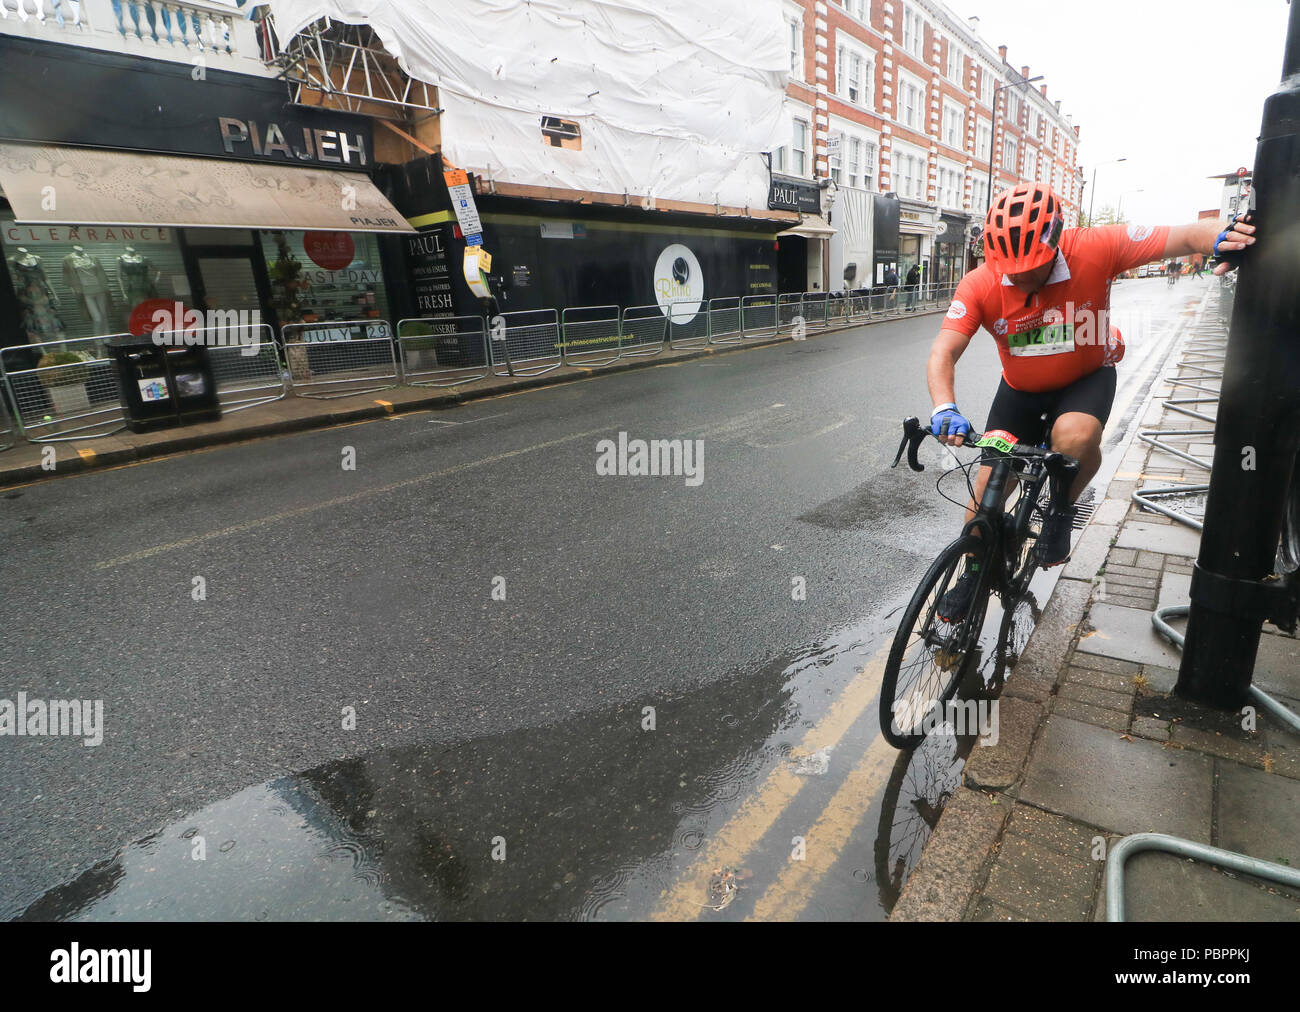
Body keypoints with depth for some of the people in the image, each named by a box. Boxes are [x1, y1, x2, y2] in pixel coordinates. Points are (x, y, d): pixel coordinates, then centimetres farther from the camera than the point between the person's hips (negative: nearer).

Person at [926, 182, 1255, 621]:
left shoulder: (1095, 250, -25)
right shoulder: (980, 284, -23)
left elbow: (1184, 236, -23)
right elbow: (943, 353, -30)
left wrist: (1220, 236, -47)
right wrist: (944, 409, -47)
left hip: (1086, 379, -1)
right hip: (1020, 390, 2)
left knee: (1075, 437, -36)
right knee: (987, 489, -2)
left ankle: (1062, 509, -2)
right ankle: (973, 573, 22)